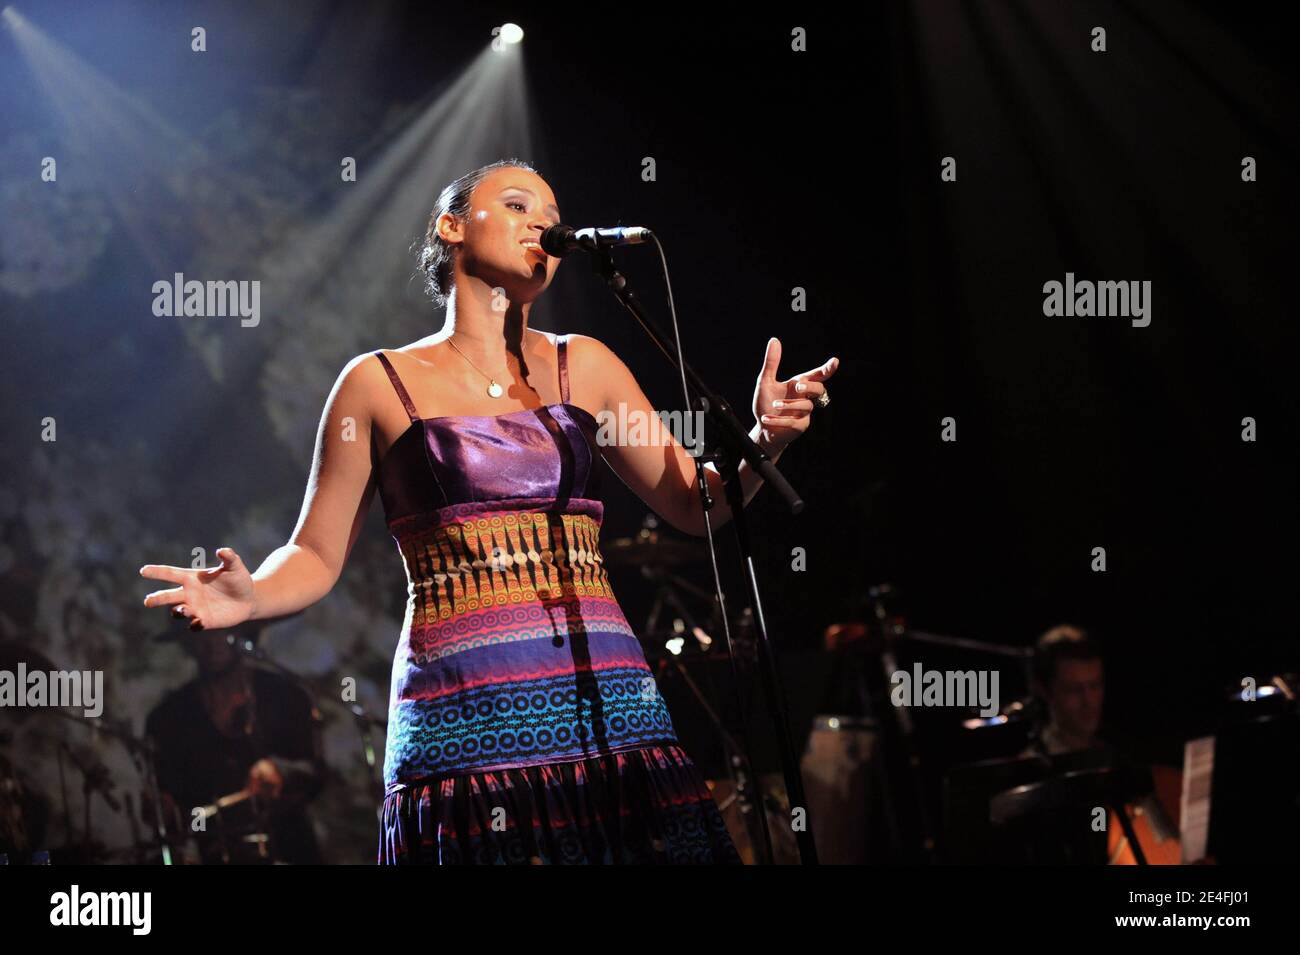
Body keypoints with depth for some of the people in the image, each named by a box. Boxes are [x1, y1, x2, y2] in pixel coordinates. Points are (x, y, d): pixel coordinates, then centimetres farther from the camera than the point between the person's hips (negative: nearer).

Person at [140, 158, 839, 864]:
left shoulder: (583, 367, 15)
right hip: (464, 720, -2)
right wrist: (251, 596, -12)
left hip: (604, 702, 3)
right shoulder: (381, 382, 7)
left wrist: (763, 439, -3)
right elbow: (316, 555, 9)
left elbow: (694, 504, 17)